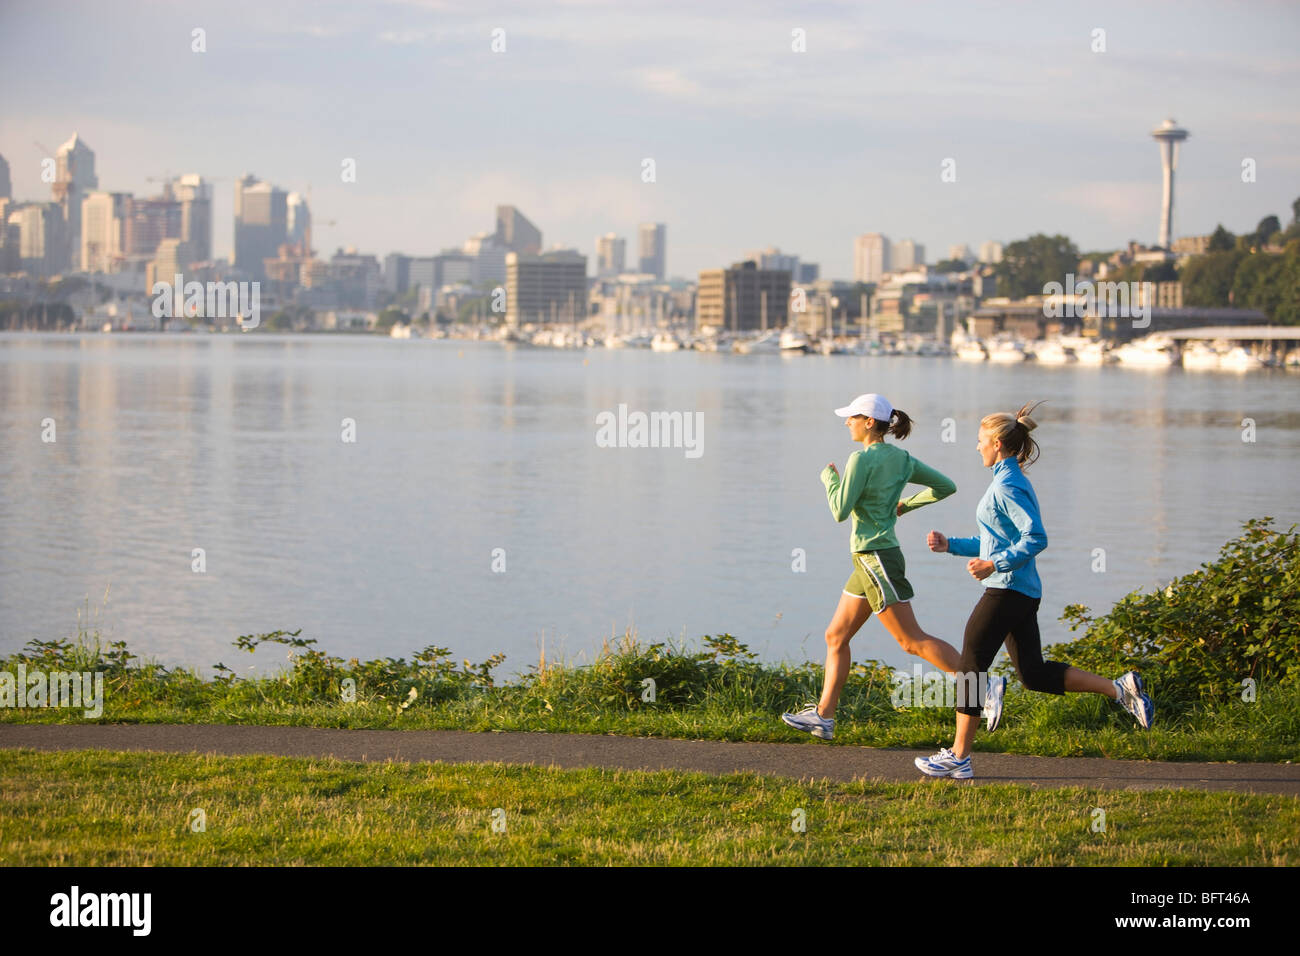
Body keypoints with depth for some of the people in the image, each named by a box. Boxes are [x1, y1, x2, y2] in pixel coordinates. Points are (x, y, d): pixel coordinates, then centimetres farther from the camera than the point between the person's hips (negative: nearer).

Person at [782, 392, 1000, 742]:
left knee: (914, 641, -9)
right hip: (873, 560, 10)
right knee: (836, 637, 12)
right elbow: (945, 486, 14)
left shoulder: (862, 459, -15)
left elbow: (841, 511, -16)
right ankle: (823, 716, 13)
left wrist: (829, 477, 0)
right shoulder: (902, 458, 9)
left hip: (876, 559, -10)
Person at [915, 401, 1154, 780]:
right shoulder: (1010, 482, 17)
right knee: (1034, 674, 11)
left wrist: (995, 564, -25)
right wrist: (951, 545, 21)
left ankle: (958, 757, 2)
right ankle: (1119, 689, 6)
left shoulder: (1007, 487, -13)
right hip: (1024, 593, 10)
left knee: (971, 667, -3)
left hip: (1006, 591, -10)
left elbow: (1036, 538, -23)